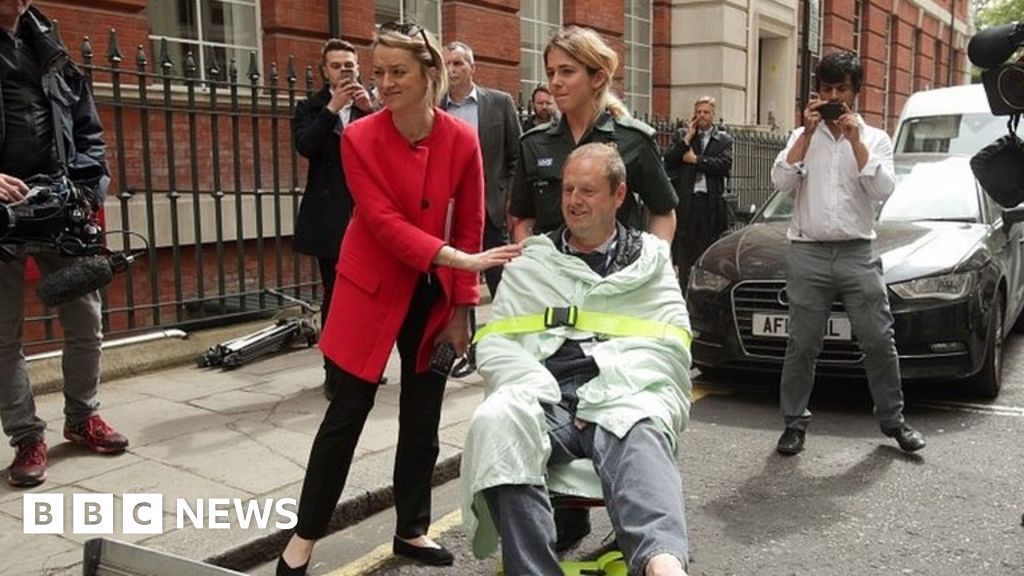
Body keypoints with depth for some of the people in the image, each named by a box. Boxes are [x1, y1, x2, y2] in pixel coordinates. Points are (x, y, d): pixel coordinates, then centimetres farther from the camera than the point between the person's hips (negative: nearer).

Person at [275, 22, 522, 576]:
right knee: (346, 414, 2)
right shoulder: (359, 138, -13)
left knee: (422, 418, 11)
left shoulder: (462, 140, -8)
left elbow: (469, 228, -2)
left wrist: (461, 310, -2)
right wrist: (458, 259, -30)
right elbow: (383, 222, -20)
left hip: (434, 296, 3)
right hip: (371, 291, -2)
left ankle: (412, 530, 28)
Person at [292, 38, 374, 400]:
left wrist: (370, 109, -13)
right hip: (330, 217, -2)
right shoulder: (311, 108, 5)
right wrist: (332, 108, -14)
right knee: (335, 296, 1)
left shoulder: (372, 105, 9)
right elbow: (304, 145, -12)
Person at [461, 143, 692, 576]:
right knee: (496, 421, -35)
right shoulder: (529, 263, 23)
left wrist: (599, 396, -6)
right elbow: (493, 344, 13)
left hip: (623, 400, -1)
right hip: (544, 401, 1)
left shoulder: (650, 261, 21)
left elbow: (669, 348, 8)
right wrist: (541, 391, -7)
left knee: (640, 439, -38)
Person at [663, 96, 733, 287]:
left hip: (711, 202, 0)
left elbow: (725, 165, -7)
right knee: (684, 253, 1)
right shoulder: (681, 135, 13)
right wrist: (687, 138, -4)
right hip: (685, 202, 0)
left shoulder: (723, 140, 10)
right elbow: (668, 161, -1)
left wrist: (696, 160, -6)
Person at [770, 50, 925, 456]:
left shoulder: (875, 138, 9)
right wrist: (808, 132, -9)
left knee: (879, 341, 2)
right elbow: (781, 181, -6)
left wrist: (854, 139, -10)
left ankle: (893, 419, 17)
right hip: (808, 254, 0)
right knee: (802, 345, 2)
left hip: (858, 254, 0)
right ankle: (794, 423, 12)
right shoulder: (802, 136, 11)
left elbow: (882, 189, -7)